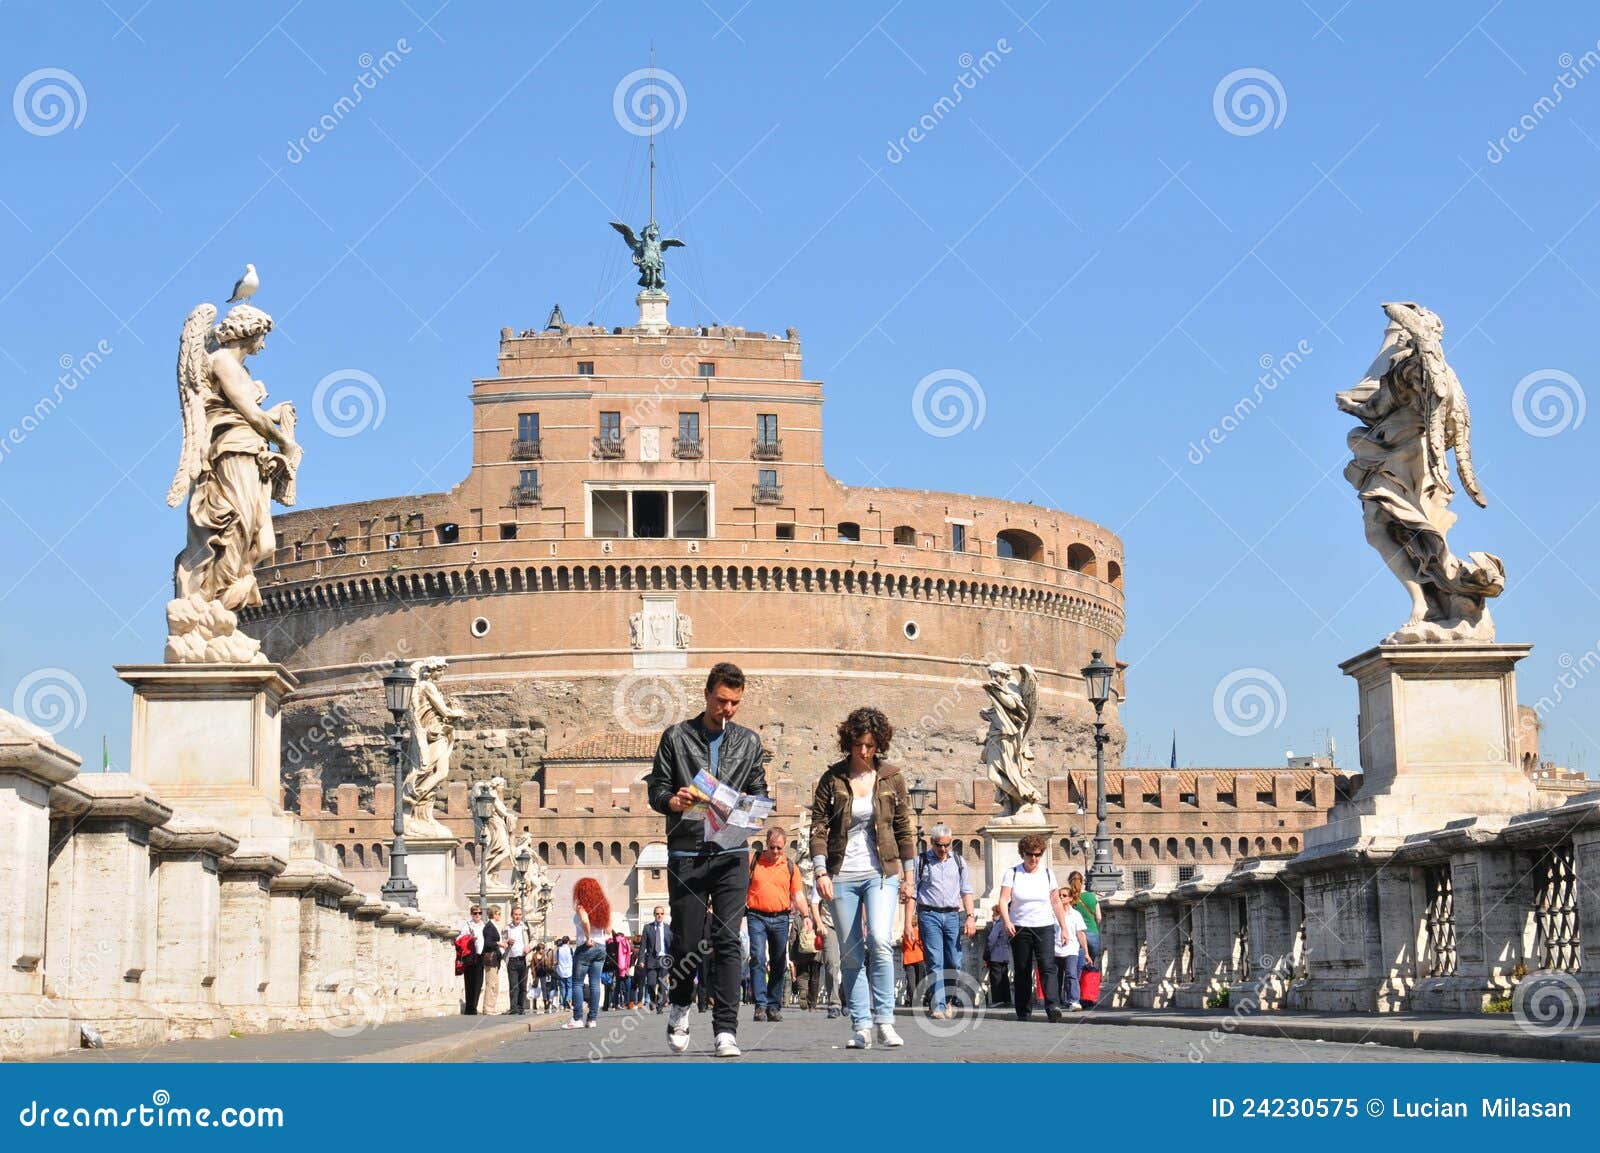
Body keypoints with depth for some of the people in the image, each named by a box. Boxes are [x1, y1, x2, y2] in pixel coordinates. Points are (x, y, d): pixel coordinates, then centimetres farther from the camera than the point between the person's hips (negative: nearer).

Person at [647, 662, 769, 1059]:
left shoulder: (749, 741, 13)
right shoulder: (677, 737, 6)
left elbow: (760, 792, 14)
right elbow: (657, 790, 5)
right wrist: (673, 801, -18)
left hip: (731, 853, 1)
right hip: (686, 853, -1)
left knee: (727, 940, -6)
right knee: (686, 940, 2)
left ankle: (726, 1029, -6)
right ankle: (680, 1008, 29)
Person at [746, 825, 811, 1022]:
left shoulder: (790, 866, 9)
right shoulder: (753, 862, 5)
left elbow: (798, 895, 8)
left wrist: (806, 915, -6)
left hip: (780, 919, 2)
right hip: (756, 917, -2)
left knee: (778, 964, 4)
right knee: (757, 959, -14)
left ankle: (774, 1006, 10)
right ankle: (760, 1004, -16)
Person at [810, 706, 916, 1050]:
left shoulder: (891, 776, 4)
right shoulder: (833, 778, 2)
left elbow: (904, 828, 9)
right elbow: (818, 827, 1)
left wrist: (909, 876, 7)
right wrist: (821, 871, -9)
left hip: (881, 872, -1)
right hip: (842, 876, 1)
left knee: (879, 940, -20)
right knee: (850, 954, 2)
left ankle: (884, 1020, -12)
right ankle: (861, 1027, 7)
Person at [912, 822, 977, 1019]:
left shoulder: (958, 861, 14)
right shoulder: (921, 861, 4)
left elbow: (966, 892, 15)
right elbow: (912, 893, 3)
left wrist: (970, 916, 3)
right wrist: (908, 922, -3)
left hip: (952, 915, 3)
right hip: (929, 915, -3)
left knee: (954, 963, 0)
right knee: (935, 963, -10)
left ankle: (949, 1001, 17)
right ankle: (937, 1006, -13)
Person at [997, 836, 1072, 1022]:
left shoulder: (1047, 873, 9)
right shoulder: (1012, 873, 1)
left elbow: (1056, 902, 14)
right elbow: (1003, 900, -7)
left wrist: (1063, 927, 11)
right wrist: (1007, 922, -23)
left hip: (1044, 927, 1)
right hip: (1020, 928, -1)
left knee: (1047, 966, -16)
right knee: (1022, 971, 3)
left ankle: (1052, 1006, -26)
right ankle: (1023, 1012, 10)